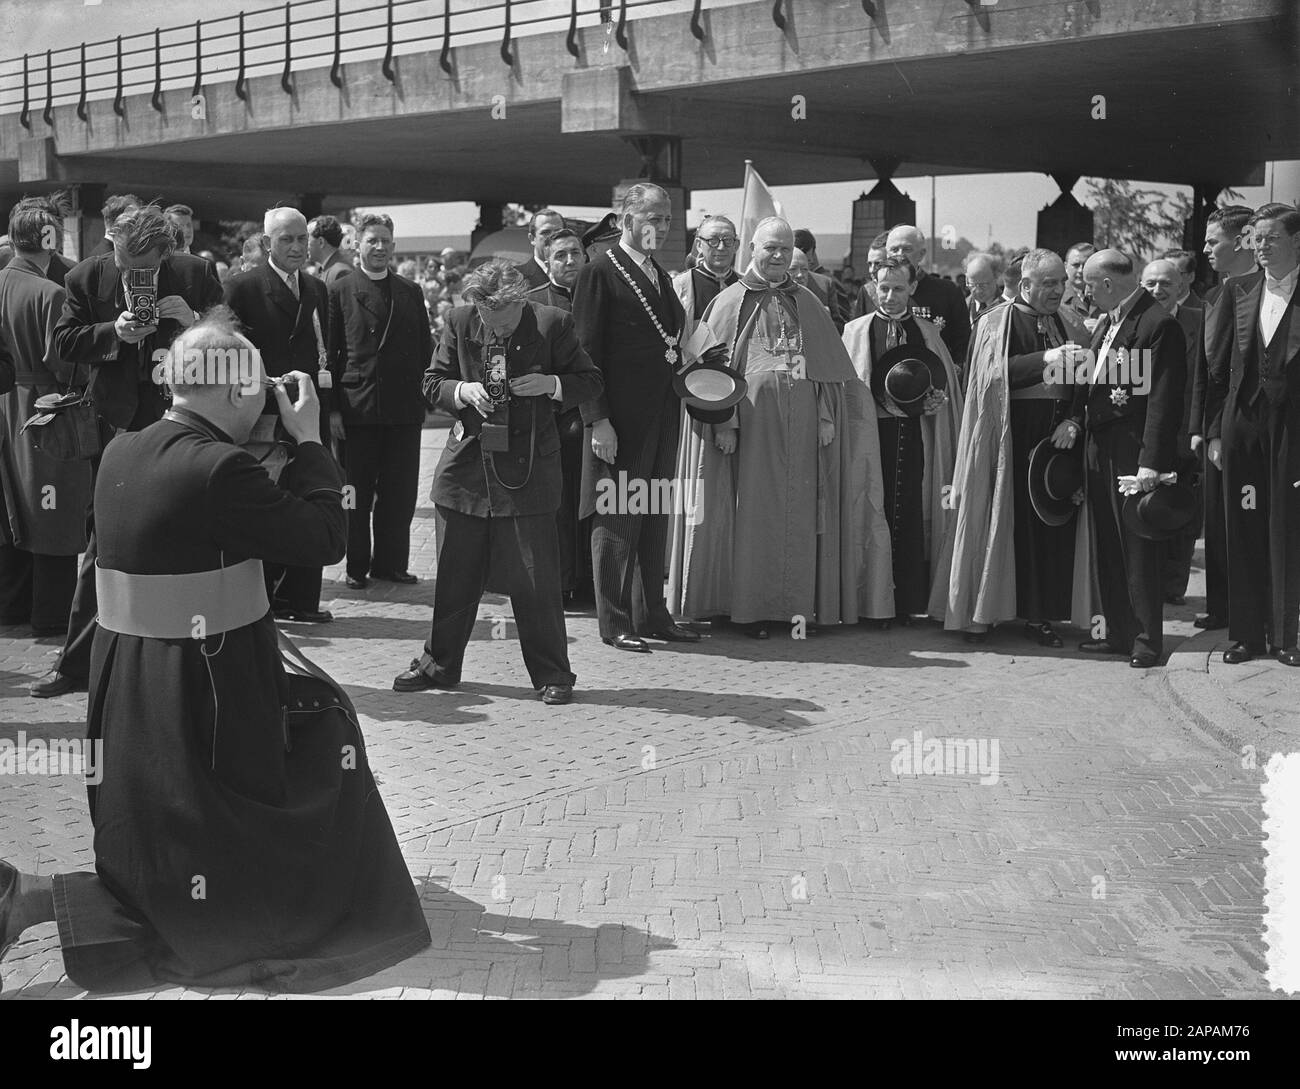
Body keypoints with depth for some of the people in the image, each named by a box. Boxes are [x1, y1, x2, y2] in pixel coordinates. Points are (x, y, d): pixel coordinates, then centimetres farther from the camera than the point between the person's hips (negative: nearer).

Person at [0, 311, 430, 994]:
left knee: (323, 710, 26)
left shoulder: (122, 453, 4)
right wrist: (310, 439, -4)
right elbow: (324, 539, -16)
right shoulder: (217, 468, -22)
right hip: (199, 699, -9)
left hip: (125, 685, 9)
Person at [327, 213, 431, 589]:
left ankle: (391, 562, 17)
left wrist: (426, 397, 3)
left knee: (400, 492, 5)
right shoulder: (339, 291, 2)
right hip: (356, 405, -3)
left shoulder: (410, 292, 12)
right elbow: (329, 353, 0)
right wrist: (332, 408, -6)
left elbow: (424, 349, 13)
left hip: (404, 408, 3)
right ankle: (357, 565, 13)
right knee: (357, 493, 3)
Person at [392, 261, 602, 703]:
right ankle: (439, 665, 28)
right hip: (466, 466, 3)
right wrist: (462, 391, -12)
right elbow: (432, 384, 9)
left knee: (535, 581, -1)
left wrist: (550, 384, -16)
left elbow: (591, 382, 3)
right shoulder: (460, 322, 2)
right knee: (454, 577, 12)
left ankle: (552, 675, 12)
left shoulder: (552, 324, -6)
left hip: (527, 473, -3)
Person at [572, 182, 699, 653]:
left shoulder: (660, 275, 16)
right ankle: (614, 623, 8)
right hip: (620, 418, -8)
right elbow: (586, 352, -12)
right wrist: (598, 420, -18)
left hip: (662, 416, 8)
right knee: (617, 519, 0)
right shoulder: (599, 274, -8)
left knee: (655, 517, 13)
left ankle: (651, 614, 22)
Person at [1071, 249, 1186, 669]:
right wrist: (1074, 419, 4)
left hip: (1133, 453, -9)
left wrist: (1151, 463, -22)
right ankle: (1119, 633, 21)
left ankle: (1147, 640, 6)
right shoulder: (1105, 324, 14)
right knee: (1108, 550, 13)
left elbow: (1163, 399, -18)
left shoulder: (1158, 325, -14)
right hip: (1100, 451, 9)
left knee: (1139, 551, -2)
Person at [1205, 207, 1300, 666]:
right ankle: (1246, 632, 14)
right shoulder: (1237, 292, 9)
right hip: (1242, 422, 3)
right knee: (1243, 532, 6)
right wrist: (1214, 430, 4)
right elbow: (1219, 369, 9)